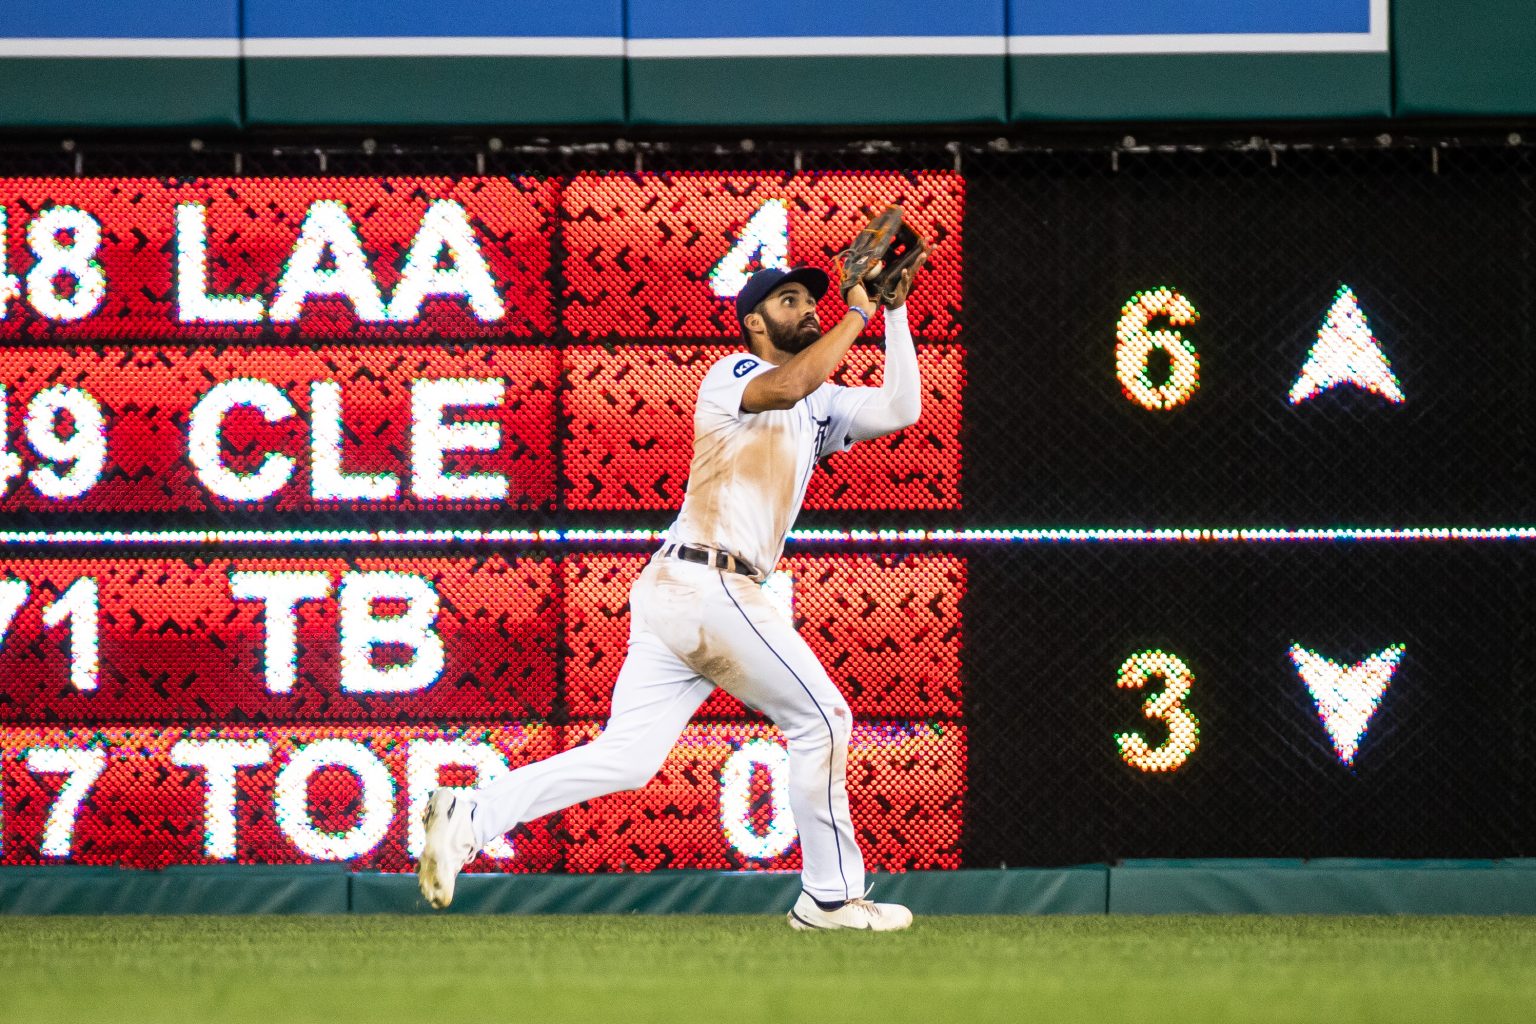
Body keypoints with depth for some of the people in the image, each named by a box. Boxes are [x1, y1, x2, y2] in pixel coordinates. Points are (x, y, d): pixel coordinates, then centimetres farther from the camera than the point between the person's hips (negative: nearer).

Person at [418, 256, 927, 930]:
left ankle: (469, 816, -9)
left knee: (626, 757, 0)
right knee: (821, 719, 0)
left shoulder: (820, 405, 24)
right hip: (711, 588, -9)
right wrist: (858, 314, -17)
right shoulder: (732, 375, -2)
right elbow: (784, 387, -24)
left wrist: (896, 312, 9)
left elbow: (900, 409, 16)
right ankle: (830, 895, 8)